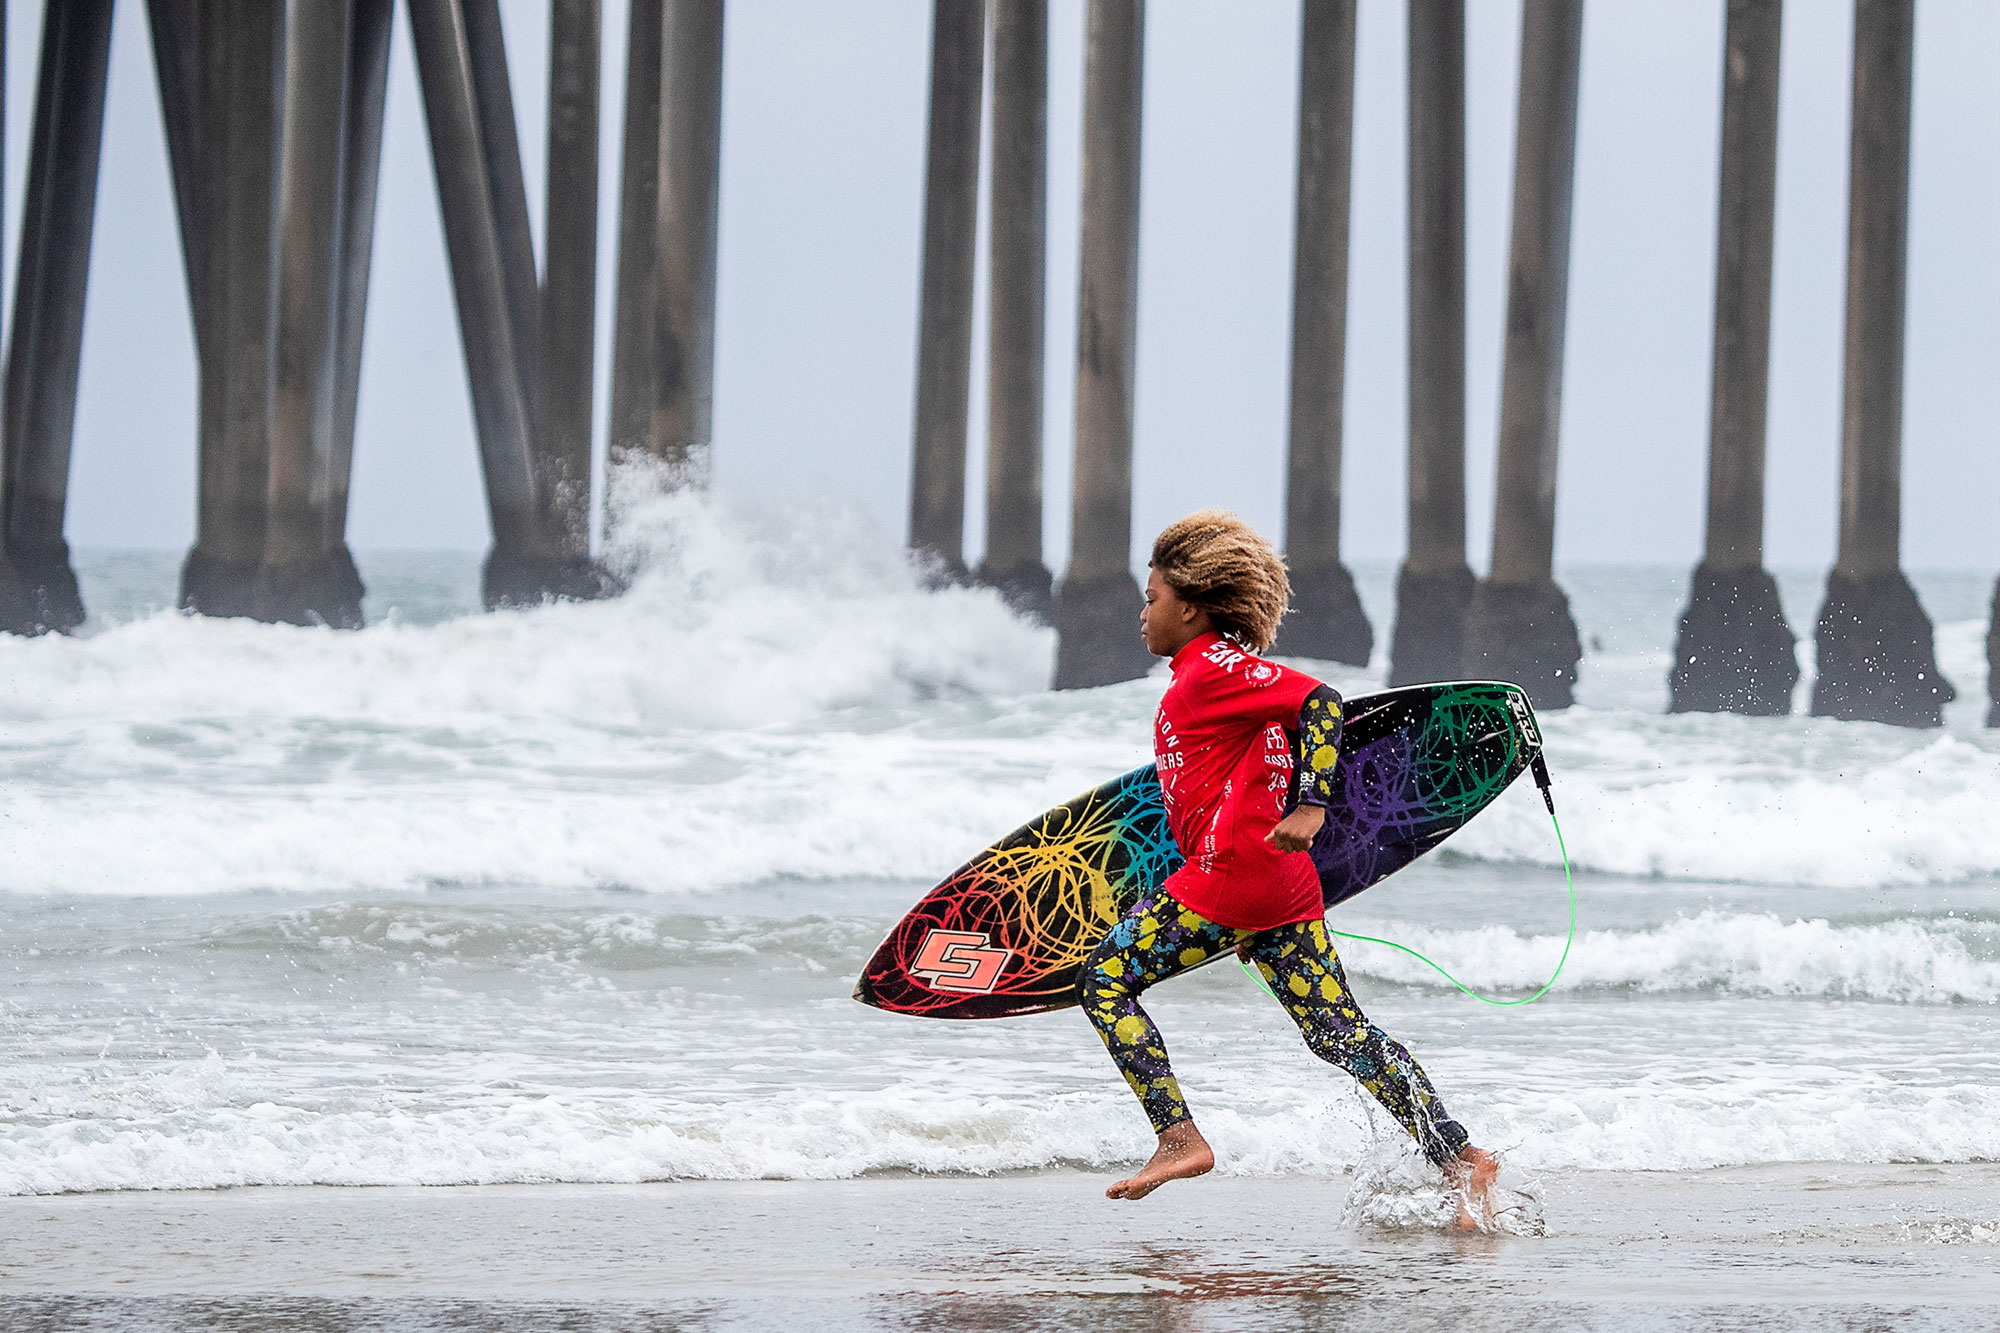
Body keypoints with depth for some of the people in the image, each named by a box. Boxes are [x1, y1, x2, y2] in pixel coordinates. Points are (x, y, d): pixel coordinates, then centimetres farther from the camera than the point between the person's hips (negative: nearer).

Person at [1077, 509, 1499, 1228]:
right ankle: (1459, 1156, -6)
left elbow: (1320, 702, -19)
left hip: (1231, 873, -10)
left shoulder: (1212, 666, -7)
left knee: (1103, 980, 0)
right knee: (1340, 1032, 4)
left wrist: (1311, 807, -27)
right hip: (1284, 886, 10)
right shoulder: (1223, 674, 22)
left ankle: (1179, 1138, -8)